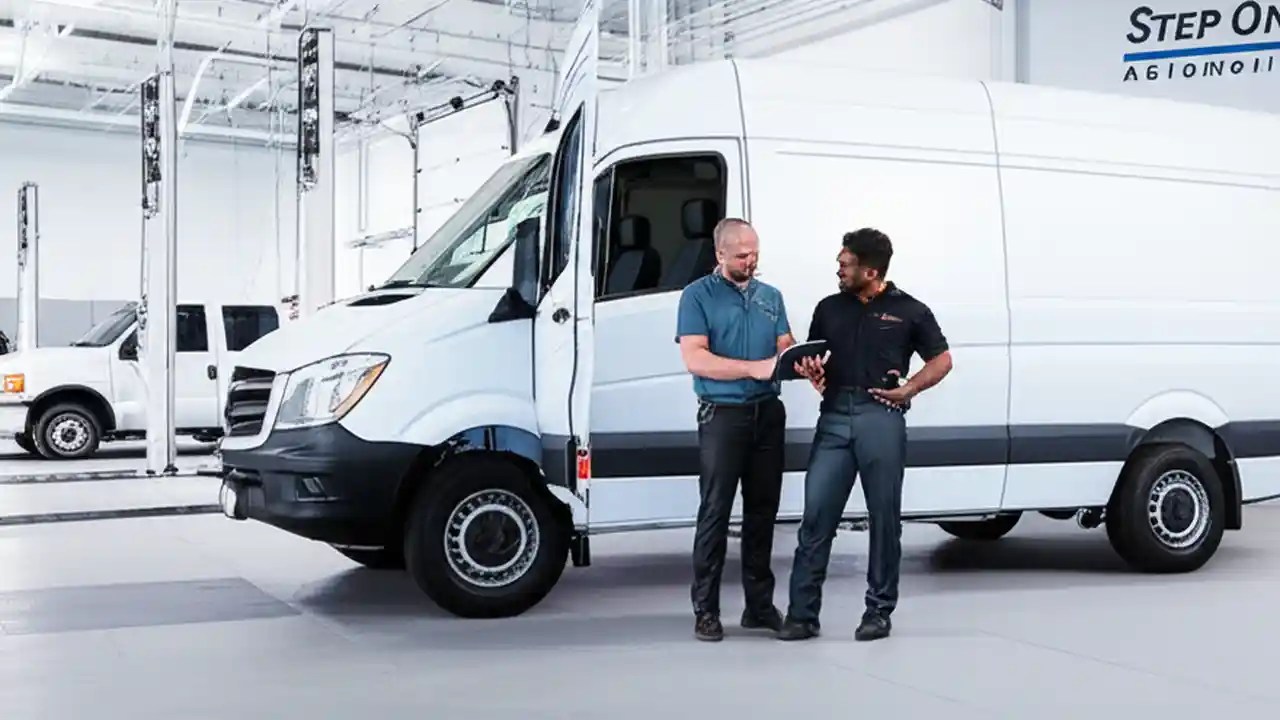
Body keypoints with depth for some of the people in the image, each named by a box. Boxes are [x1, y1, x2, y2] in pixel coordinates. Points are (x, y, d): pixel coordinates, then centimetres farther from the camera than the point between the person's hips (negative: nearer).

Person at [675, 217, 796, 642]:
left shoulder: (771, 296, 15)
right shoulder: (698, 295, -2)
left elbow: (785, 347, 12)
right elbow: (695, 358, -12)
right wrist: (754, 368, -19)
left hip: (768, 412, 5)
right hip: (722, 414, -5)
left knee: (762, 510, 9)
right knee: (715, 512, -4)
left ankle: (760, 604, 18)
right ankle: (705, 610, 2)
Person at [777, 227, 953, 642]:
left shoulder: (909, 311, 5)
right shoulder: (829, 308, 14)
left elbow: (941, 361, 10)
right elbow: (812, 360, 21)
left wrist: (909, 390, -4)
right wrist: (811, 371, -2)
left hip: (881, 417, -2)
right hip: (834, 417, 3)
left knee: (884, 517, 4)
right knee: (816, 515, -3)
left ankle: (879, 611, 15)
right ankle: (802, 613, 1)